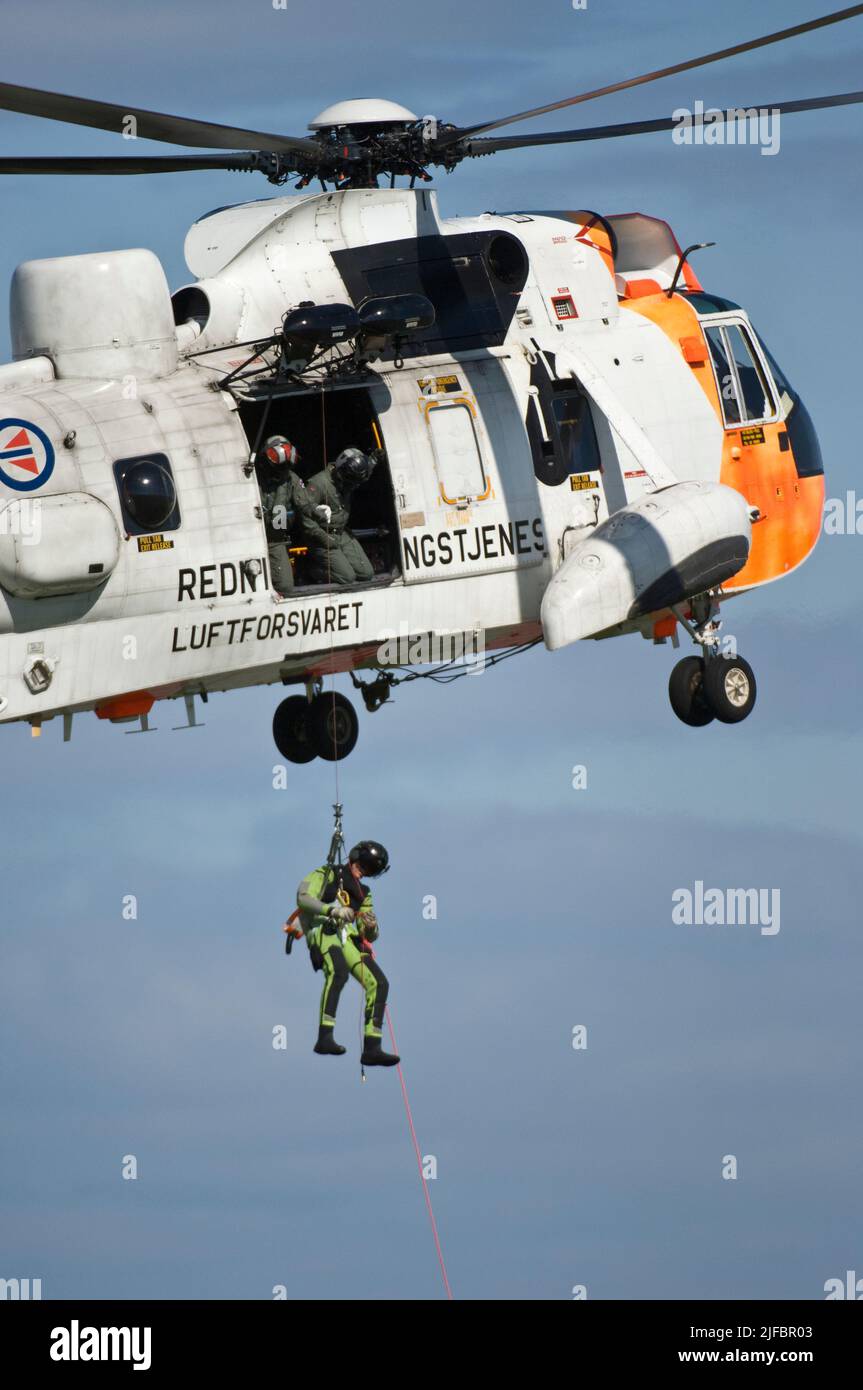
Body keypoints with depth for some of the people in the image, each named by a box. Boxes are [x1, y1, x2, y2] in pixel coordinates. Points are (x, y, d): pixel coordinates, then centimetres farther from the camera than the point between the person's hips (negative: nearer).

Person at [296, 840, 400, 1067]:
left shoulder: (363, 893, 29)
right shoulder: (326, 875, 13)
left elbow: (369, 936, 23)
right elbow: (303, 898, -6)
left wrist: (371, 928, -3)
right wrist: (332, 910, -21)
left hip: (348, 938, 7)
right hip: (323, 931, -7)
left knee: (379, 983, -9)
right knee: (338, 970, -36)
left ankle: (371, 1048, -8)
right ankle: (325, 1038, -44)